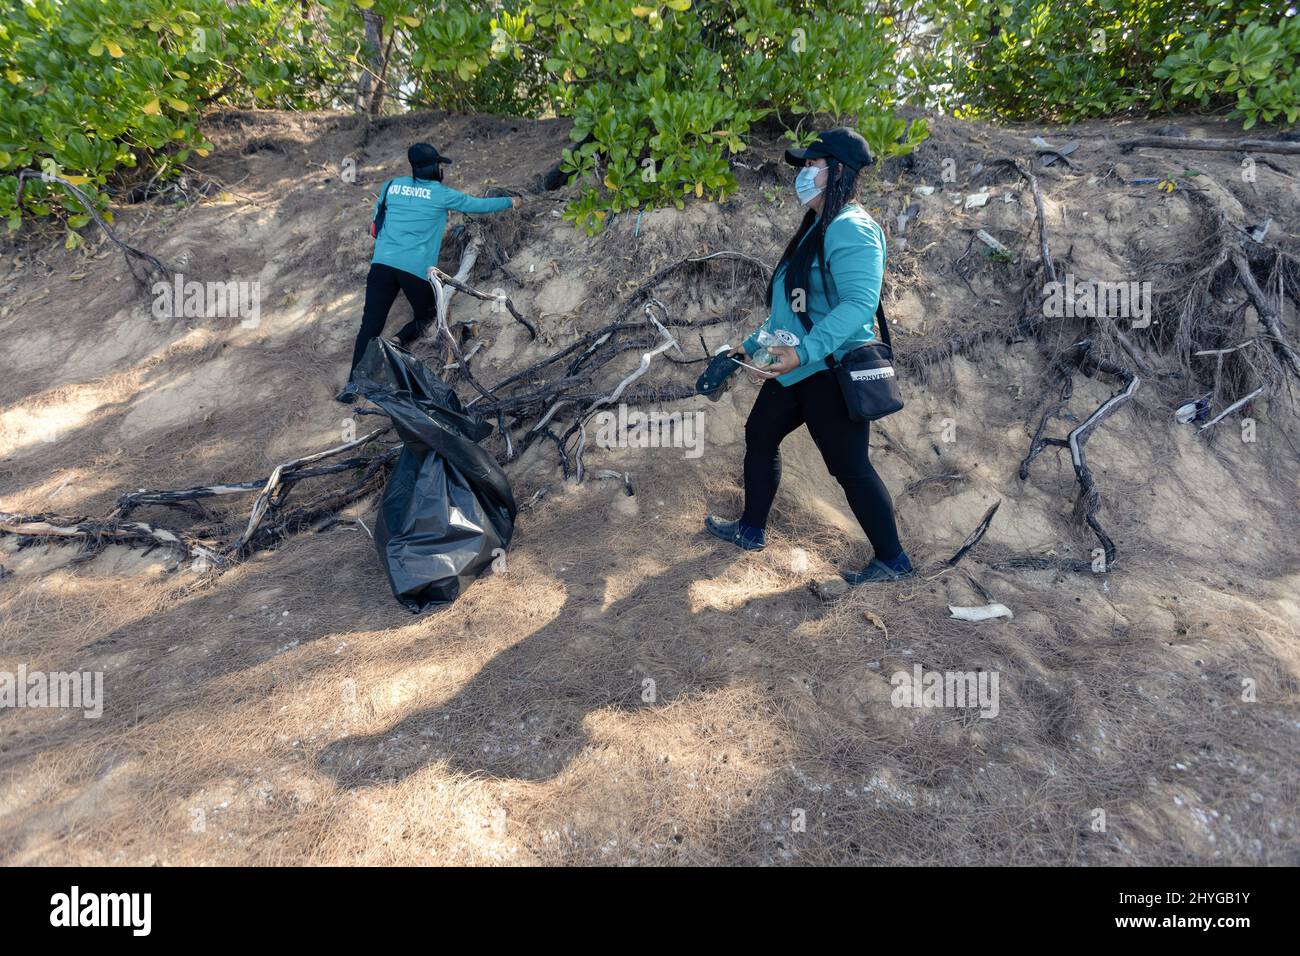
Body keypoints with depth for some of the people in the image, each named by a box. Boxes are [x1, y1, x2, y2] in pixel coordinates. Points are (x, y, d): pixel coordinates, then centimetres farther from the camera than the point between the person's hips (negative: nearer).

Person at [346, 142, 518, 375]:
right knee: (426, 316, 19)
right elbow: (479, 205, 13)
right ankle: (397, 343, -9)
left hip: (381, 264, 3)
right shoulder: (441, 194, 3)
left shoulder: (391, 186, 14)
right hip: (416, 269, -3)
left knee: (370, 326, 0)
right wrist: (510, 201, 29)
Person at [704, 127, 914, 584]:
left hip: (832, 370, -10)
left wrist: (806, 351, -38)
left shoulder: (851, 229, -17)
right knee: (759, 433, 17)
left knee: (849, 465, -4)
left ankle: (892, 561, 13)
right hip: (796, 369, 10)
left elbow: (860, 302, -30)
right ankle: (751, 529, 32)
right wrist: (753, 344, 26)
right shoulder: (815, 229, 15)